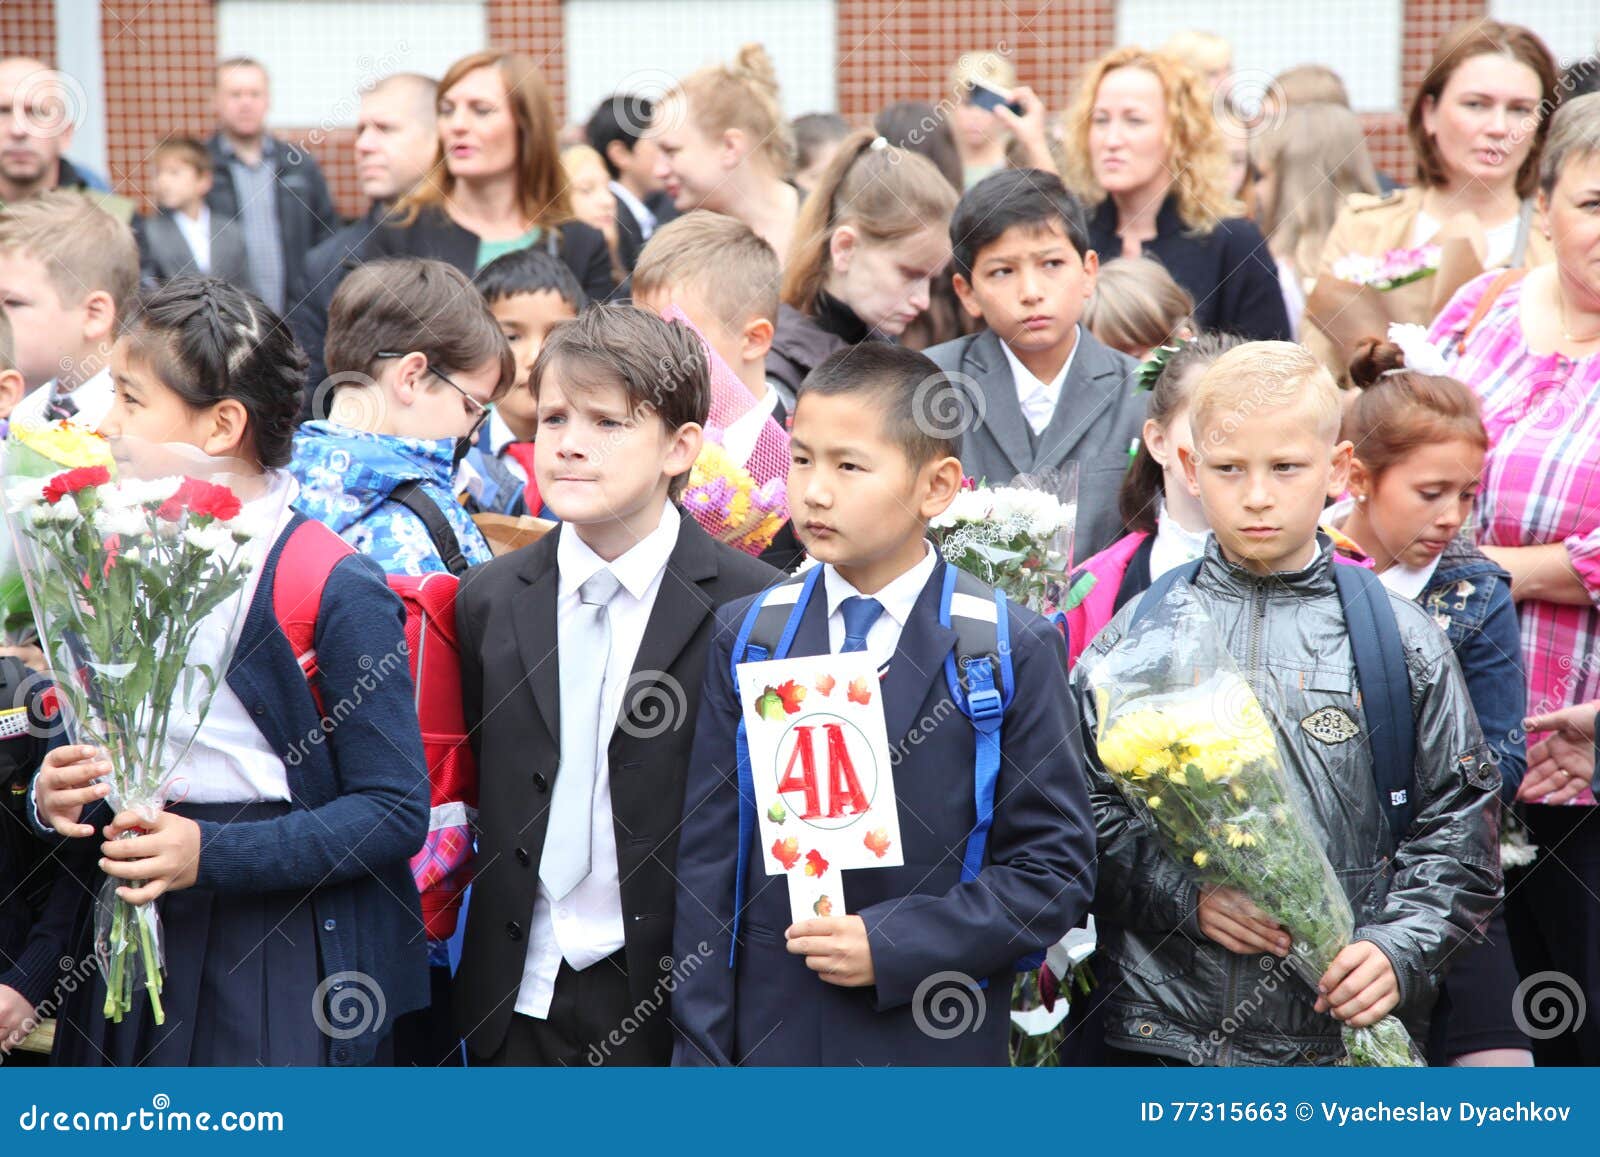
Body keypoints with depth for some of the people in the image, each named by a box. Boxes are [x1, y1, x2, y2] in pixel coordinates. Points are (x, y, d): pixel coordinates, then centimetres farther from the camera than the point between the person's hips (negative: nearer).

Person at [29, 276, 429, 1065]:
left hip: (285, 969, -6)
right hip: (135, 954, 6)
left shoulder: (337, 590, -12)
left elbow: (397, 813, -14)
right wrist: (56, 791, -5)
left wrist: (211, 854, -22)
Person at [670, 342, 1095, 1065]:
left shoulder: (1013, 651, -4)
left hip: (935, 1045, -2)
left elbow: (1056, 869, -5)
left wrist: (893, 945, -16)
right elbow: (708, 863, 3)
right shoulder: (743, 637, 4)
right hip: (772, 1034, 2)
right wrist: (703, 1058, -2)